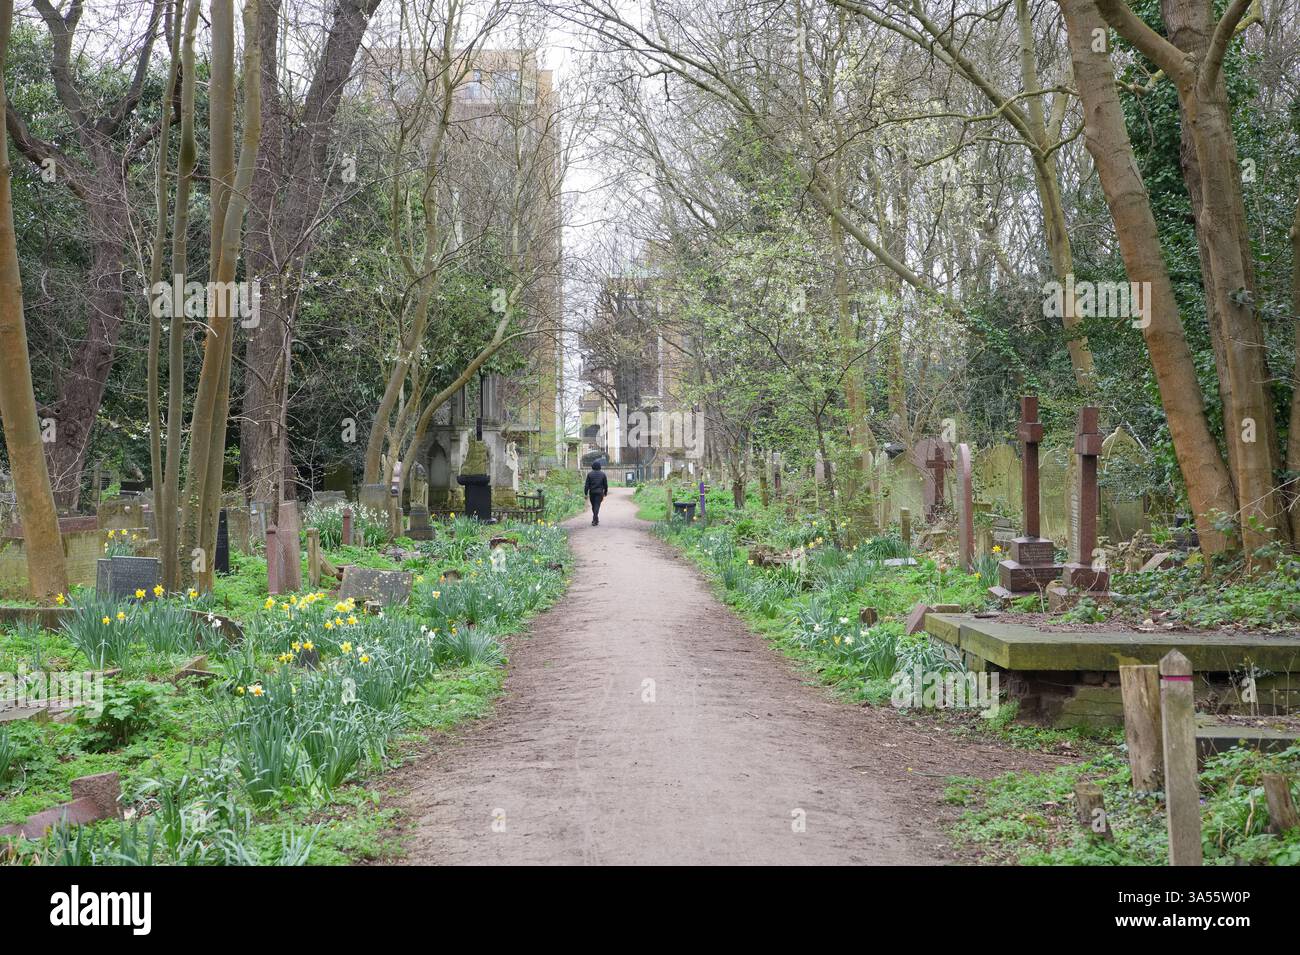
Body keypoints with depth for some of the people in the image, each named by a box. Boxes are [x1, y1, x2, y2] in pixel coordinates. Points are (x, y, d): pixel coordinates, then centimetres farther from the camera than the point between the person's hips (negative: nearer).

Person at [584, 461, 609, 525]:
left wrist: (586, 493, -1)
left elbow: (587, 485, -4)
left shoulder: (589, 474, -2)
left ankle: (596, 519, 27)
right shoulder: (602, 474, 0)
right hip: (599, 493, -1)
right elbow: (605, 485, 4)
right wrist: (605, 493, 14)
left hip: (592, 492, 1)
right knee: (597, 506, -4)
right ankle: (595, 520, -15)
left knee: (593, 506, 15)